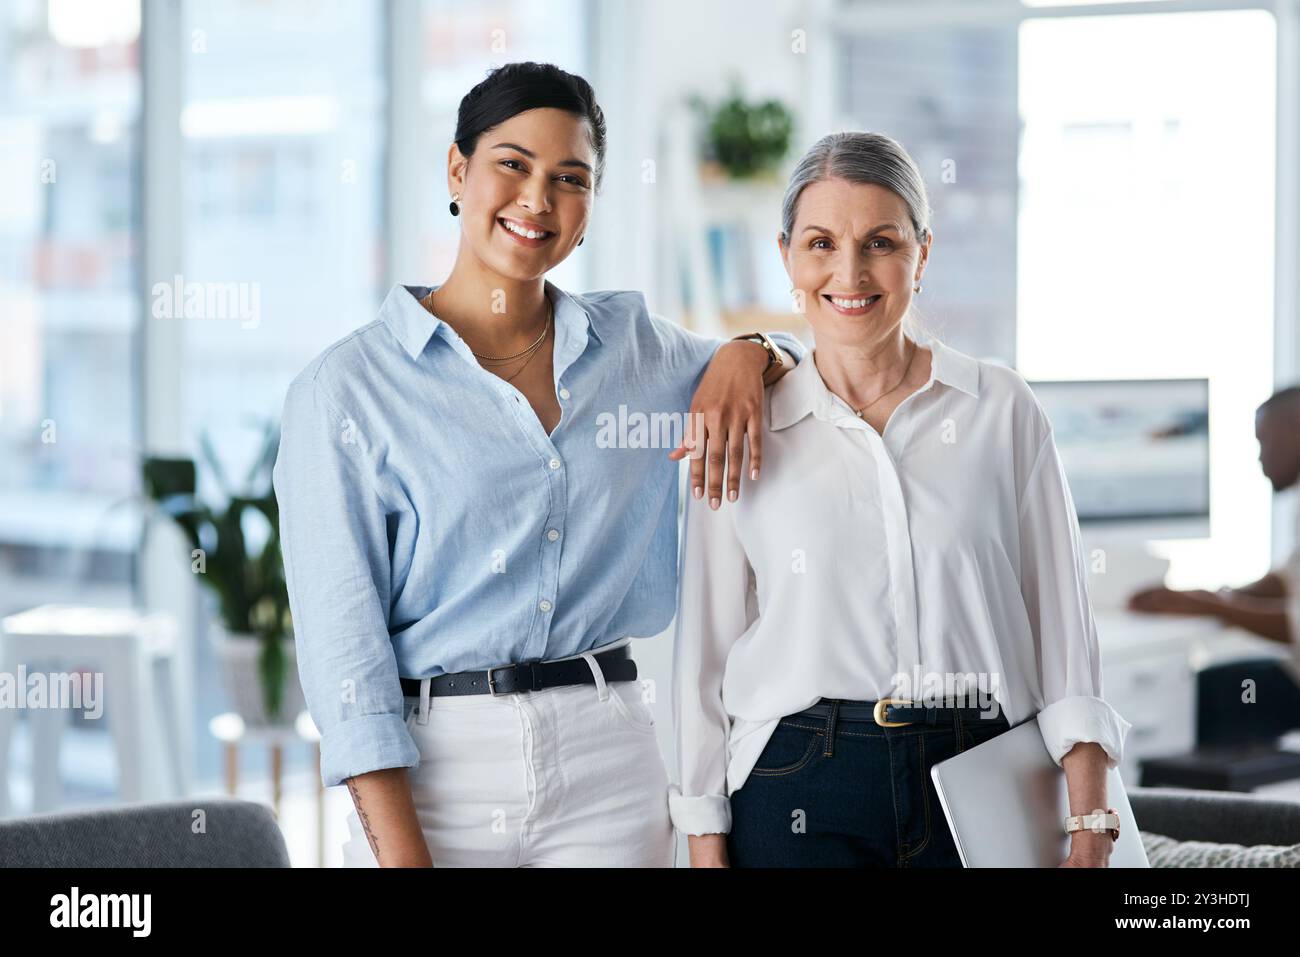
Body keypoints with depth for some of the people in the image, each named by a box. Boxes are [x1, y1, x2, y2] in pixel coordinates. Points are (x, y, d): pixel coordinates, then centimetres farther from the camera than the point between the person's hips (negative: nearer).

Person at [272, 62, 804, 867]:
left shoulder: (634, 344, 10)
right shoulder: (348, 387, -2)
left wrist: (746, 358, 1)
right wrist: (401, 853, -16)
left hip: (609, 763, 3)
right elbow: (341, 633, -8)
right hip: (437, 766, -3)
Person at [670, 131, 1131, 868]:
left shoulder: (1002, 411, 4)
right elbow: (706, 652, 6)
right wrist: (706, 844, 3)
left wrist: (1090, 824, -5)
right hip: (800, 801, 0)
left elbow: (1061, 623, 2)